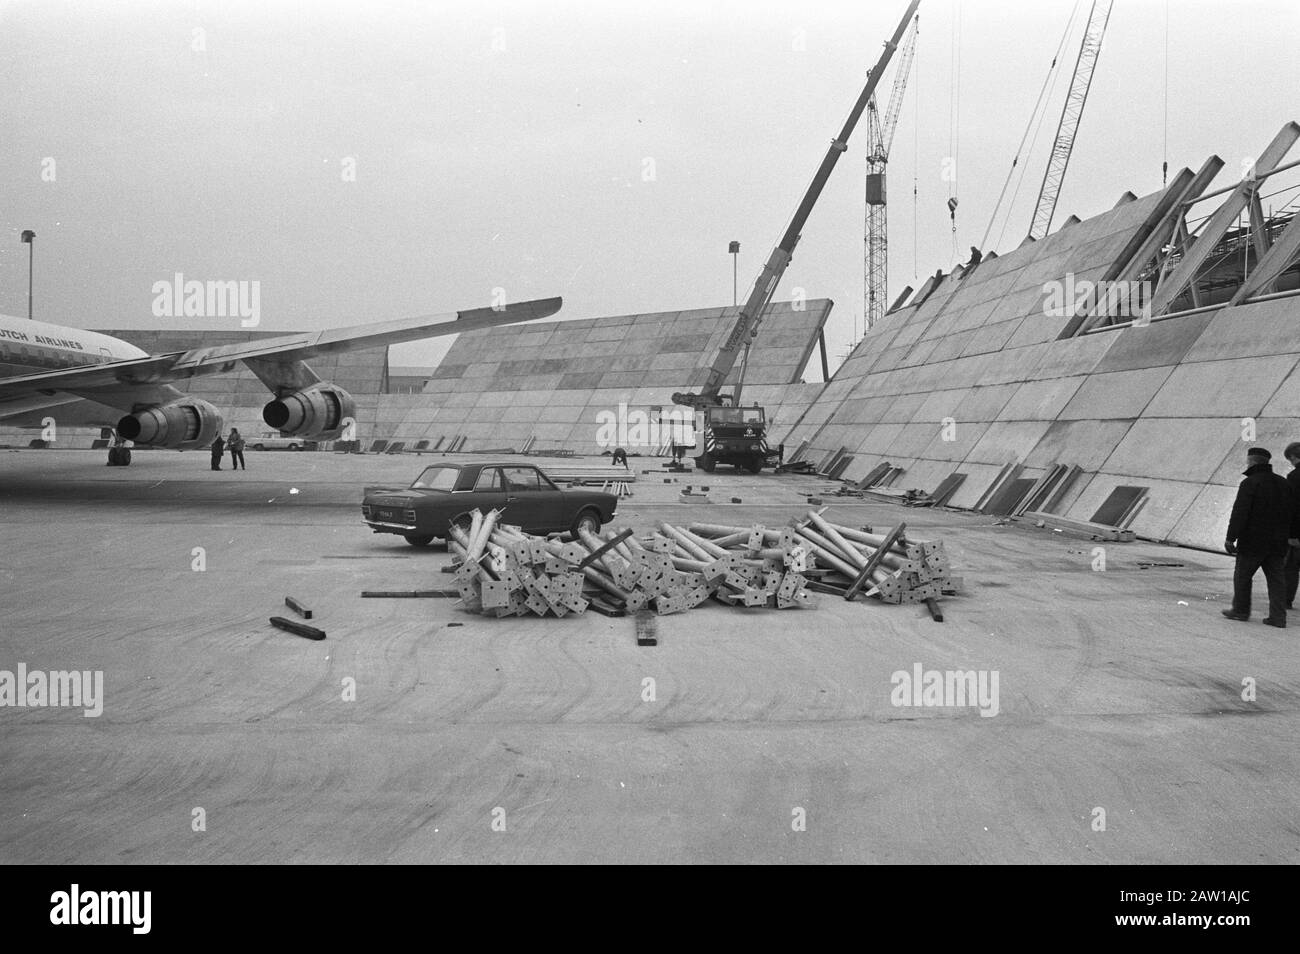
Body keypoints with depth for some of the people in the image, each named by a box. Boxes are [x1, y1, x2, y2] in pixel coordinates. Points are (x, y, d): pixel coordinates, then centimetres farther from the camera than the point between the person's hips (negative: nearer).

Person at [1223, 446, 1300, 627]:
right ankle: (1278, 616, 0)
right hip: (1278, 543, 6)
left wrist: (1230, 538, -18)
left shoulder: (1250, 483, -12)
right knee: (1276, 579, 6)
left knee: (1242, 576, 8)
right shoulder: (1284, 483, 11)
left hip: (1253, 542, -6)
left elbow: (1239, 514, -18)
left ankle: (1240, 610, 16)